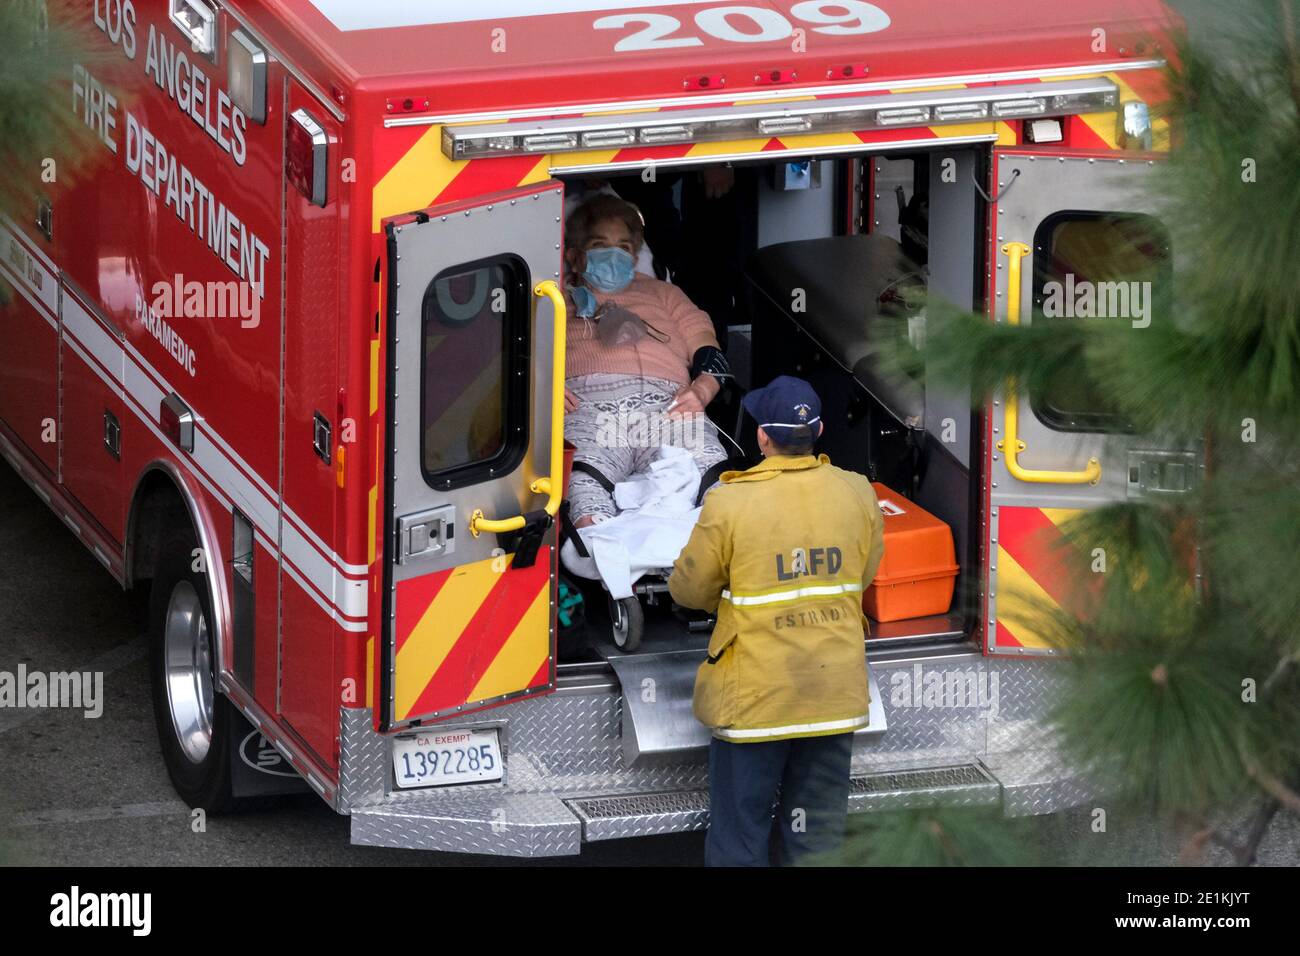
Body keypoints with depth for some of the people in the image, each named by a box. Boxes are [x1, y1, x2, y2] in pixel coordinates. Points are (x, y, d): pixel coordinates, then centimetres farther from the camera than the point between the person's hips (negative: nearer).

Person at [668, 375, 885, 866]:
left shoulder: (729, 504, -16)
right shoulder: (857, 494, -5)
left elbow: (689, 590, -4)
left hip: (755, 697, -4)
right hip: (835, 694, 4)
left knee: (738, 843, 7)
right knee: (818, 839, 13)